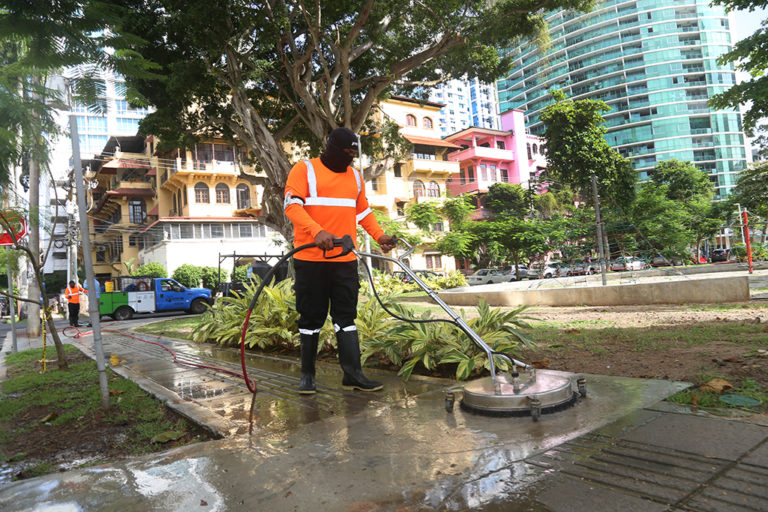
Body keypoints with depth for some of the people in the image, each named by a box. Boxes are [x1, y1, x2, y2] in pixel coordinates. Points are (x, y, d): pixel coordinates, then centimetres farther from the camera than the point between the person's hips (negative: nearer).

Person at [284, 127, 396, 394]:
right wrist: (317, 231, -29)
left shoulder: (355, 176, 18)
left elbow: (363, 211, 25)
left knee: (347, 316, 3)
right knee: (311, 317, 4)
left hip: (345, 259, 4)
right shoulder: (304, 170, 0)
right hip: (311, 259, -4)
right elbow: (292, 204, -12)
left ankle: (353, 374, 6)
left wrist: (379, 235, 7)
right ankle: (307, 375, 16)